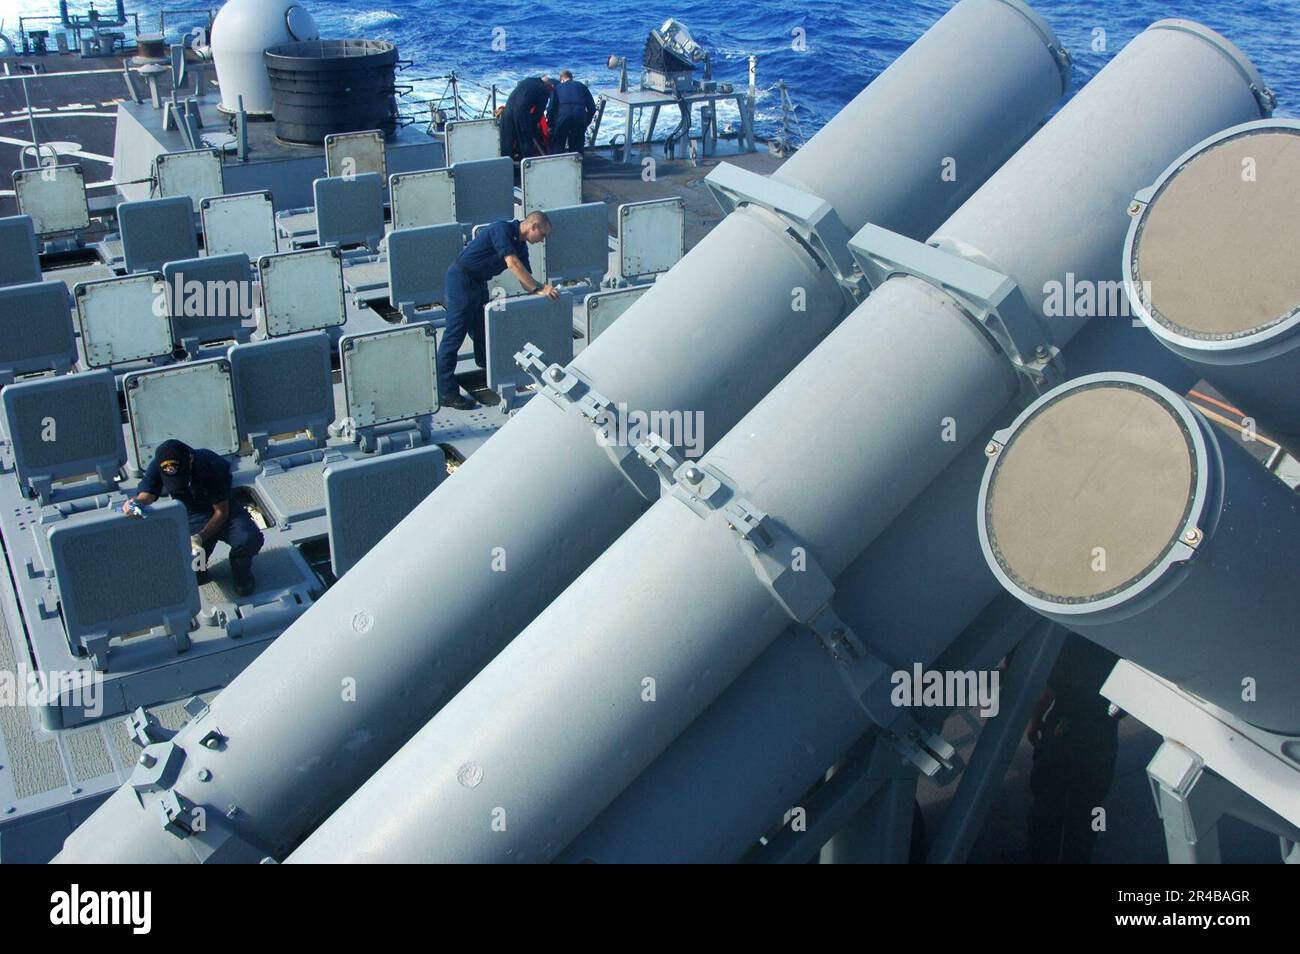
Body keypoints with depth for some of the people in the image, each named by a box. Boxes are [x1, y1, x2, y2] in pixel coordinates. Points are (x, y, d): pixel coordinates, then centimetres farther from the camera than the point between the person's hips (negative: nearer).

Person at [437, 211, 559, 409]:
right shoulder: (502, 229, -20)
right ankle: (445, 392, -11)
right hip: (462, 279, -9)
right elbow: (513, 263, -30)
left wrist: (541, 290, -3)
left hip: (478, 282, 9)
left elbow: (525, 280, 10)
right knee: (455, 334, -10)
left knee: (481, 327, 26)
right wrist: (540, 288, -30)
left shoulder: (520, 245, 7)